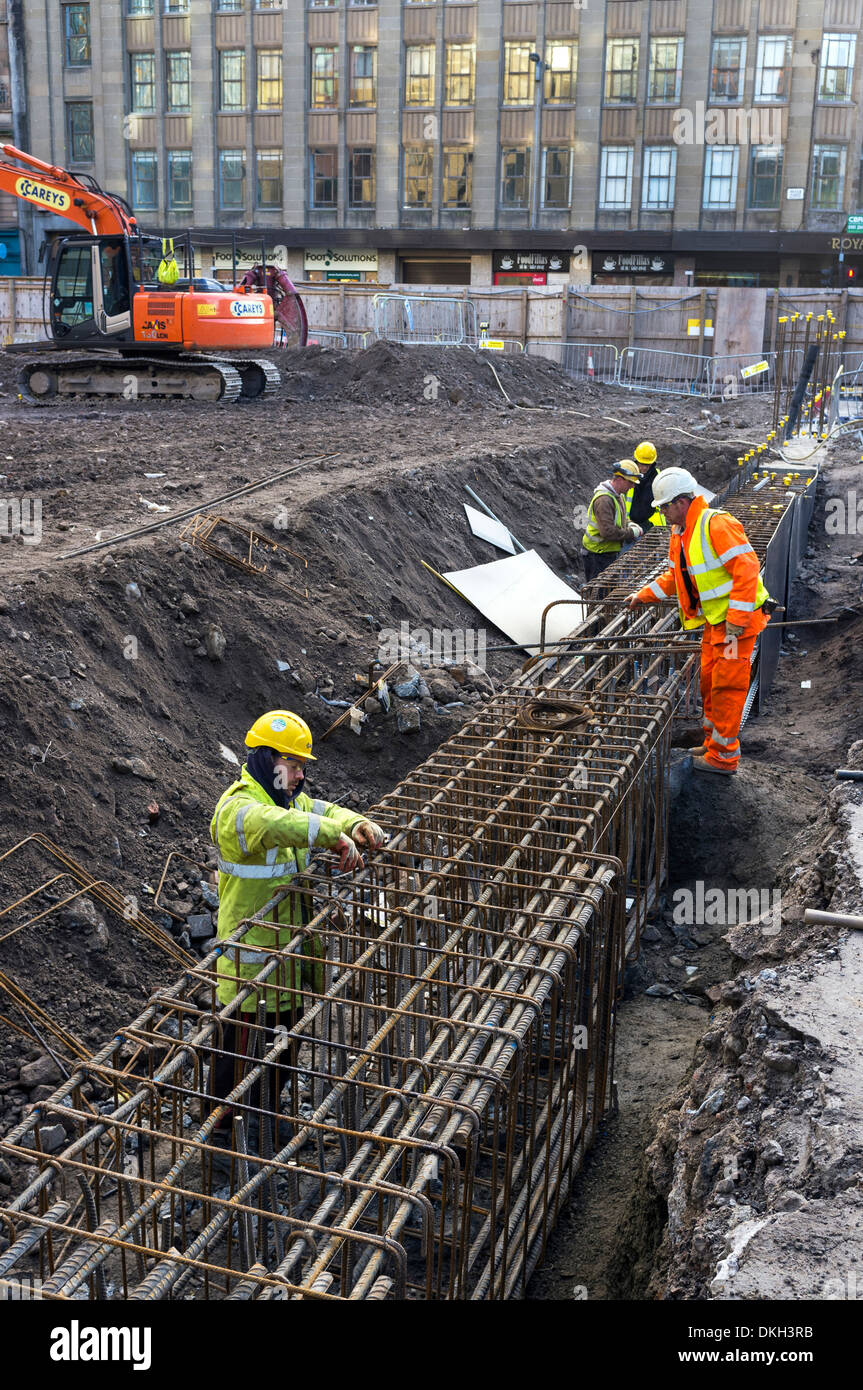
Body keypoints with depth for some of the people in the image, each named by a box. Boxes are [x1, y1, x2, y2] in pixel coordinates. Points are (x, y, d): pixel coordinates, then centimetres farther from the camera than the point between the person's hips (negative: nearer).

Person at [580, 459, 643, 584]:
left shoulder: (618, 495, 10)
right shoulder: (604, 500, -24)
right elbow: (608, 532, -30)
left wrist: (630, 524, 4)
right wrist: (632, 532, -19)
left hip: (611, 553, 10)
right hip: (598, 555, -10)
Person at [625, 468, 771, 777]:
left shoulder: (717, 525, -20)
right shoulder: (680, 534, 11)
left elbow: (746, 569, -24)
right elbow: (676, 576, 25)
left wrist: (736, 621, -24)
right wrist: (644, 596, 19)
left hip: (739, 618, -9)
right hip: (714, 620, 9)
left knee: (726, 687, -4)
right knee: (709, 682, 16)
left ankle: (723, 758, 4)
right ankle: (713, 743, 30)